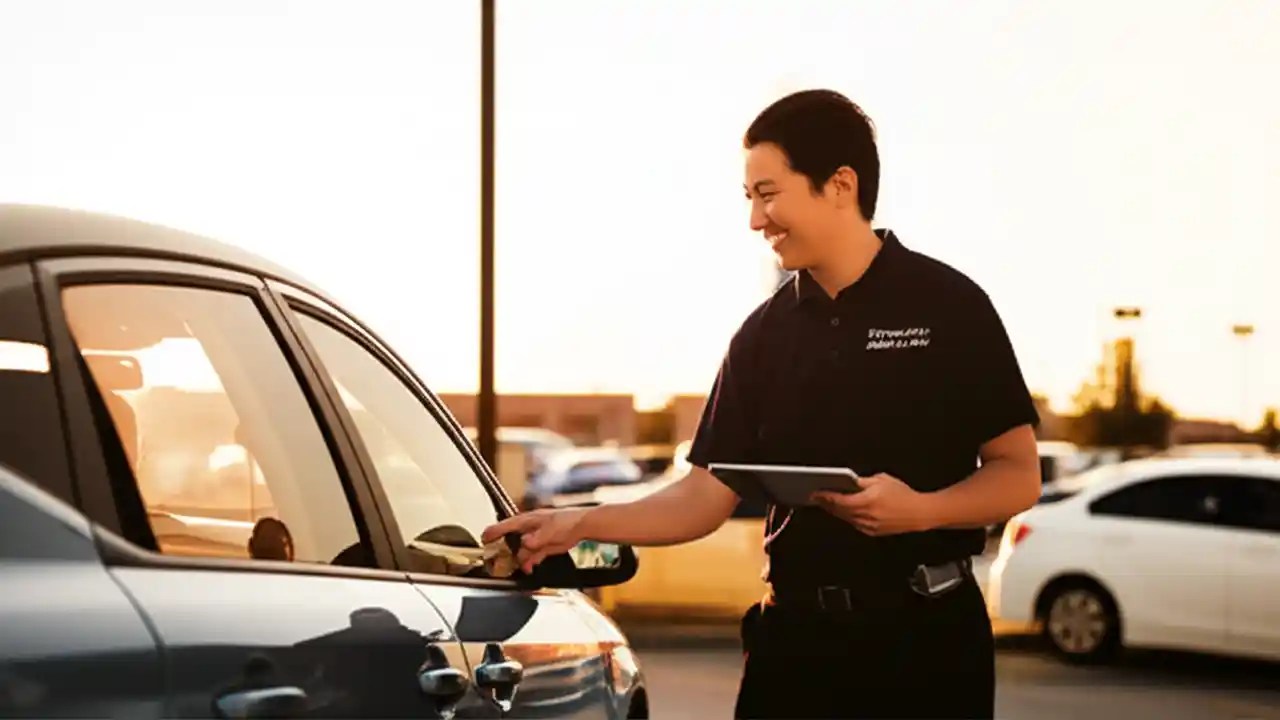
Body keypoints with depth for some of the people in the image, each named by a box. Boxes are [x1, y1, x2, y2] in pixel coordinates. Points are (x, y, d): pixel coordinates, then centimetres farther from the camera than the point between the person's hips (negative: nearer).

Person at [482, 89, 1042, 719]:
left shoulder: (948, 307, -4)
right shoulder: (765, 333, 8)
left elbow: (1019, 475, -5)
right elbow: (706, 497, 6)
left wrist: (922, 508, -22)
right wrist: (580, 524, -6)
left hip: (927, 633, -3)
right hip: (795, 631, 4)